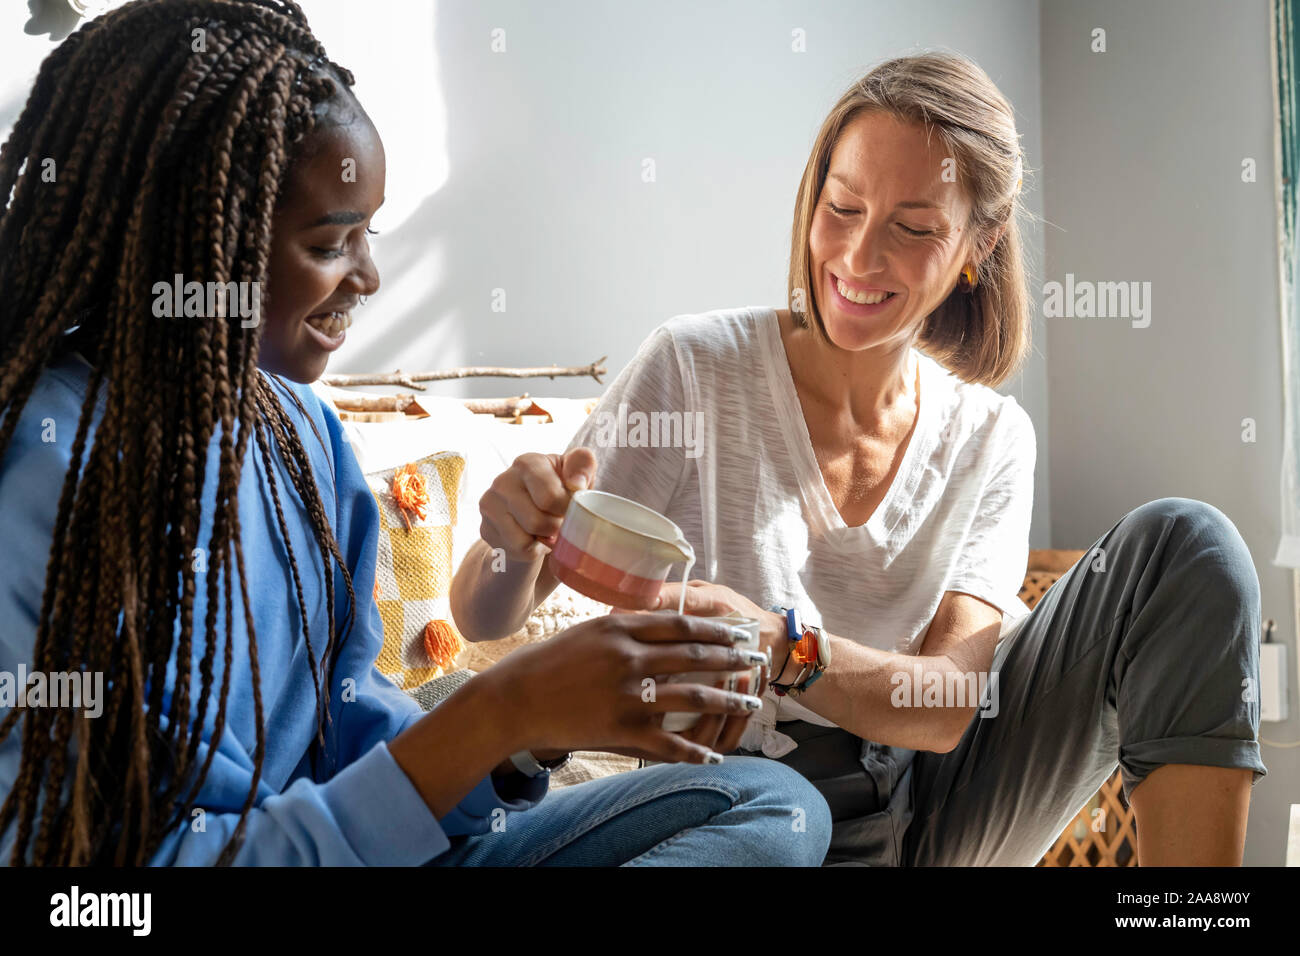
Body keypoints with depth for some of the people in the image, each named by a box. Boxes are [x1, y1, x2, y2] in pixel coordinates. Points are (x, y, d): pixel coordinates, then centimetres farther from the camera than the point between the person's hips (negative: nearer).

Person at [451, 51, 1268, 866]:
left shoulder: (991, 438, -2)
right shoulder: (695, 368, -13)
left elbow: (946, 709, -15)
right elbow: (483, 619, -13)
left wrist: (784, 648, -36)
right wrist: (514, 544, -37)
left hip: (937, 809, 4)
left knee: (1185, 547, -12)